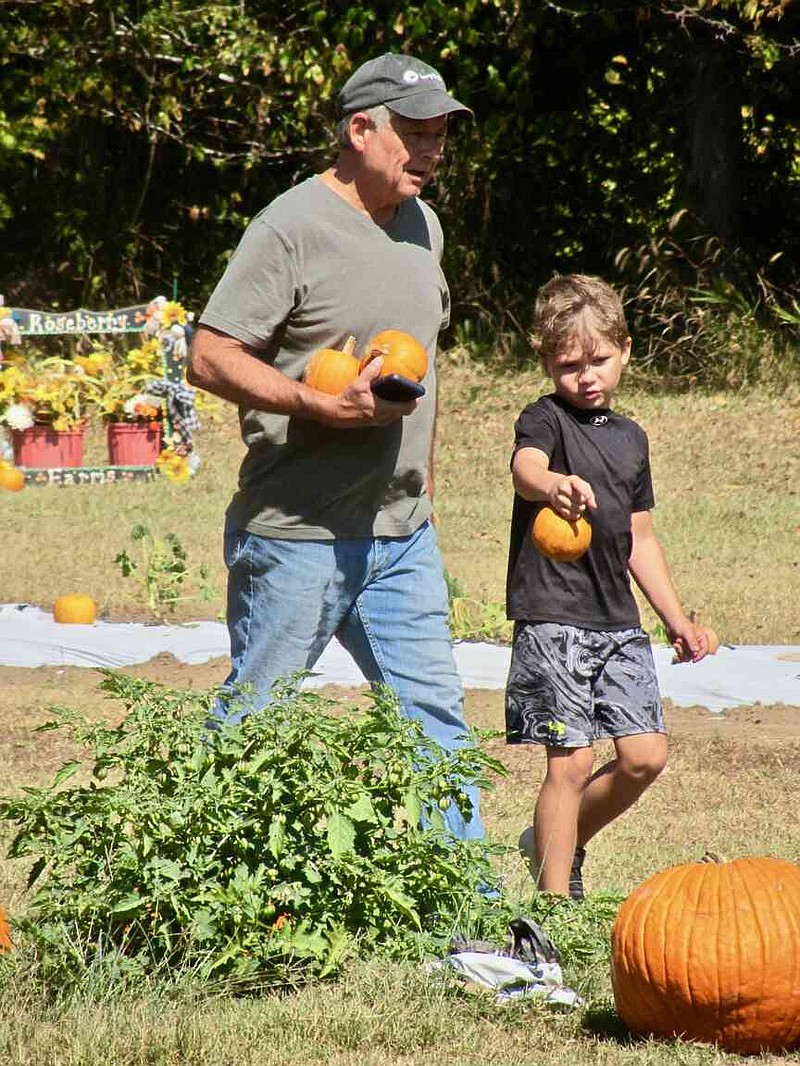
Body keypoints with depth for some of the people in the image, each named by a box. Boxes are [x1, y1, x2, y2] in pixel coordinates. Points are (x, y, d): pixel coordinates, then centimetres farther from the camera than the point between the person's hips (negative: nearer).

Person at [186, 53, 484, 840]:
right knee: (250, 725, 1)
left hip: (402, 536, 7)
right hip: (297, 535, -7)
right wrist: (325, 406, -25)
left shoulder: (422, 224, 12)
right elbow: (209, 358, -16)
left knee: (434, 718, 7)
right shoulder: (293, 229, -13)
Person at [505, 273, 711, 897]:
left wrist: (676, 618, 23)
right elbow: (525, 468, -29)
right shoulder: (546, 419, -5)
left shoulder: (630, 437, 16)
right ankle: (556, 898, 0)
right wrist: (554, 486, -53)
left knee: (645, 756, 2)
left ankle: (555, 842, 24)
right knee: (571, 761, -9)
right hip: (553, 618, -6)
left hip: (617, 622, 6)